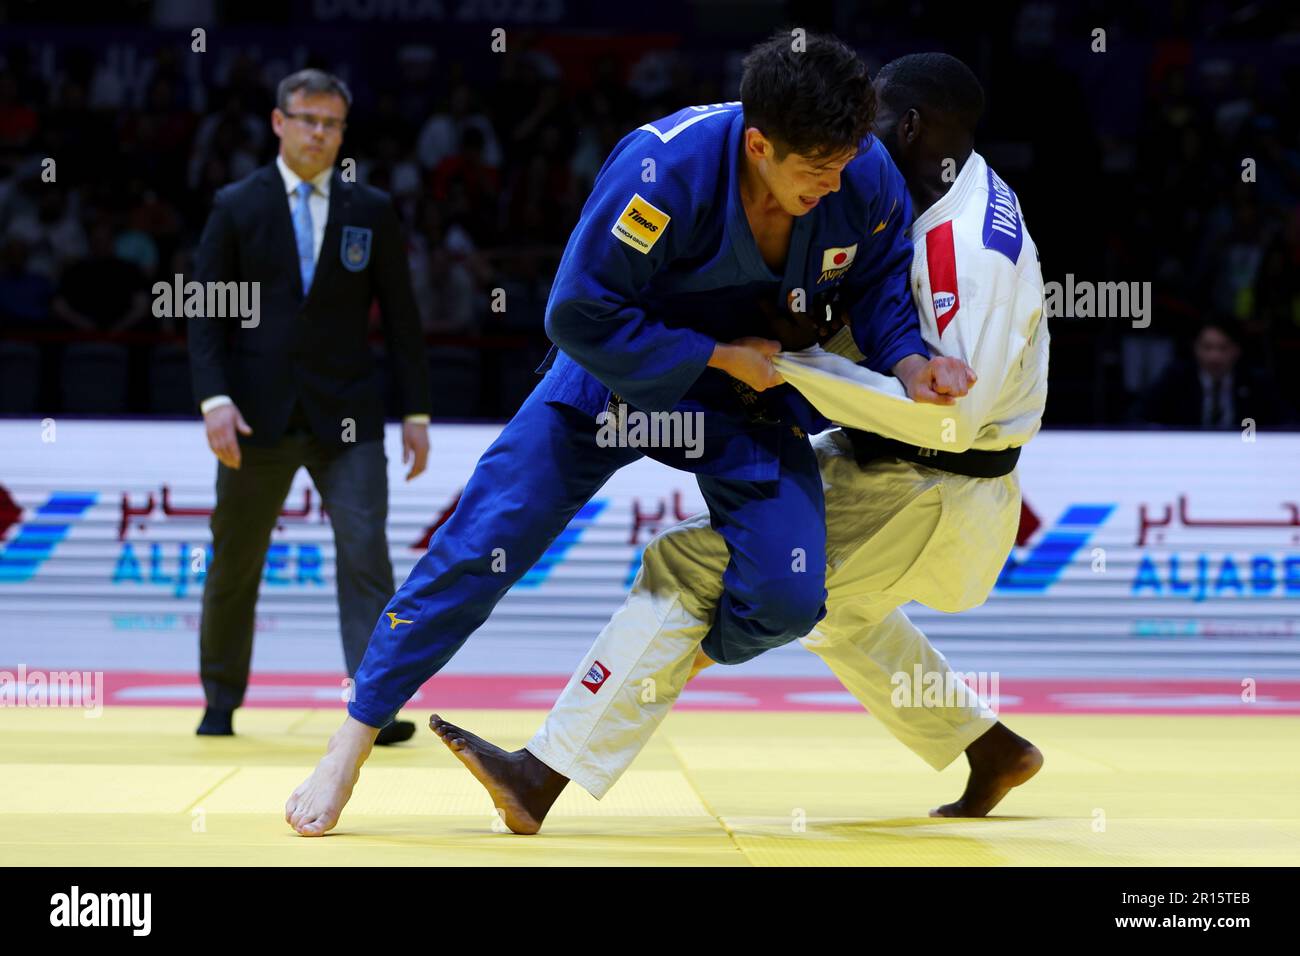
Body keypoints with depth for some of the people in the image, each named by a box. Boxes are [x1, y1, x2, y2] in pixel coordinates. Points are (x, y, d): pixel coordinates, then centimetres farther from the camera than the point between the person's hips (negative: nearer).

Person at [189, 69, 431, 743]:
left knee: (365, 554, -13)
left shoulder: (371, 212, 7)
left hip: (346, 418, 0)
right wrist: (214, 399, -14)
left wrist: (416, 412, 3)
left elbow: (401, 317, 8)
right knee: (234, 564, 9)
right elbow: (206, 314, -1)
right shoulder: (236, 207, 3)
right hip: (258, 416, 0)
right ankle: (220, 702, 27)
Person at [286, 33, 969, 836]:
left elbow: (879, 280, 0)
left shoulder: (866, 180, -21)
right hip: (618, 373, -3)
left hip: (750, 390, 3)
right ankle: (352, 746, 6)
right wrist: (720, 356, -26)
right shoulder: (665, 169, -34)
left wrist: (909, 361, -20)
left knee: (787, 596, -15)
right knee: (480, 548, -7)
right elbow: (581, 317, -27)